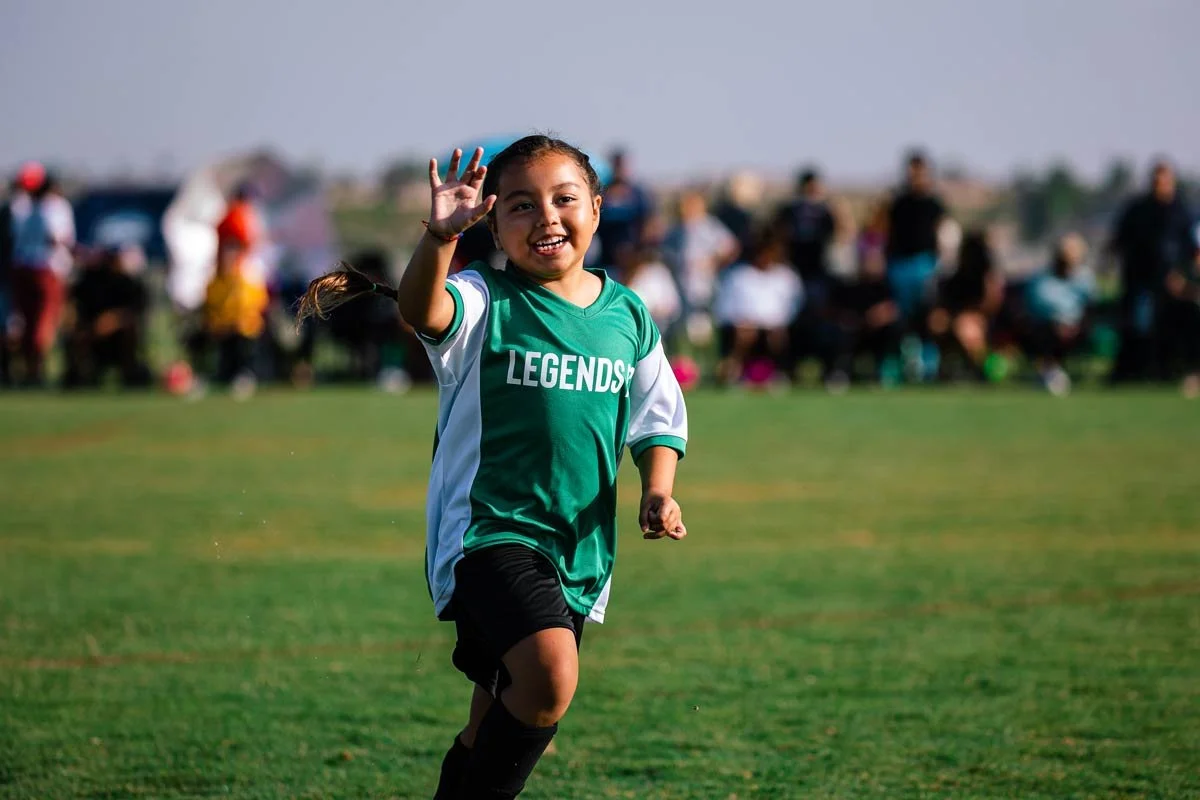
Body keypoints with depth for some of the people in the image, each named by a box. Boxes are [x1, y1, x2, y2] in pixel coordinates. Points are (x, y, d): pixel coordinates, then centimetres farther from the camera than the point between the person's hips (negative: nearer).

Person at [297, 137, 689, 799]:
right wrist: (440, 238, -48)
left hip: (580, 548, 6)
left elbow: (660, 419, 17)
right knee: (551, 672, -29)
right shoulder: (487, 301, -7)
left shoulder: (627, 315, 7)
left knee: (499, 722, 15)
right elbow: (422, 310, -30)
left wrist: (656, 493, -1)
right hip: (489, 528, -5)